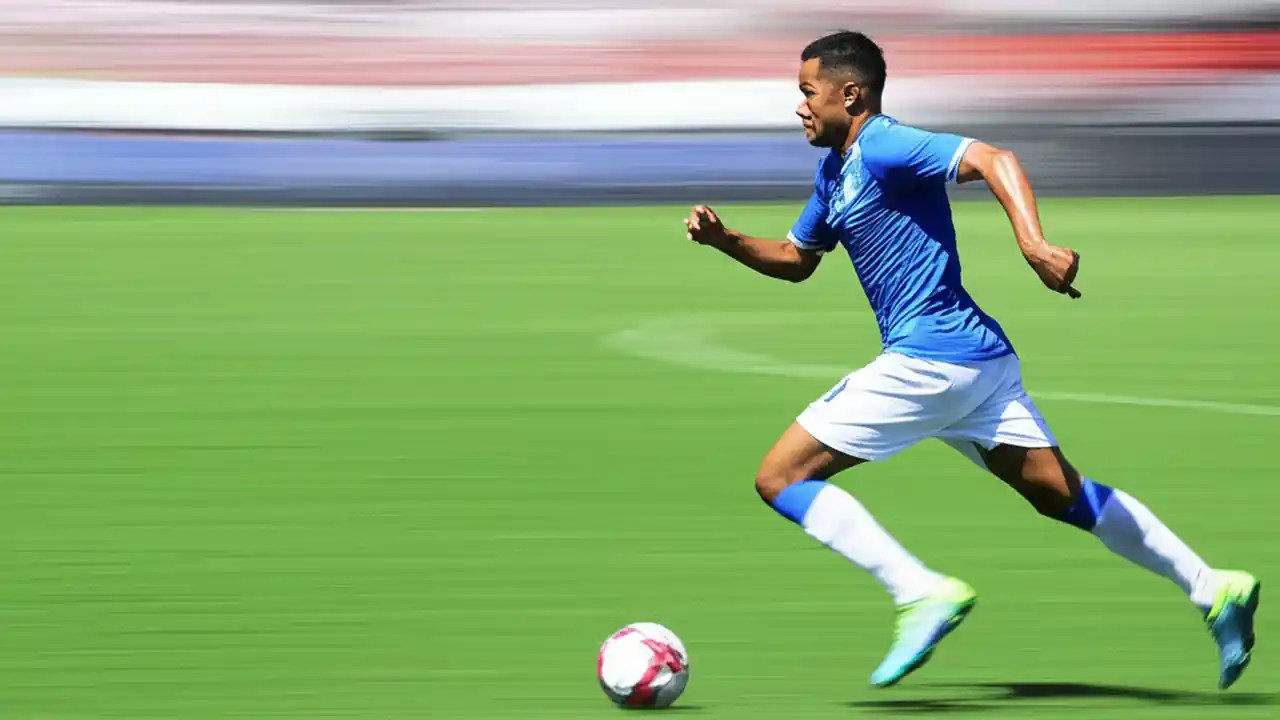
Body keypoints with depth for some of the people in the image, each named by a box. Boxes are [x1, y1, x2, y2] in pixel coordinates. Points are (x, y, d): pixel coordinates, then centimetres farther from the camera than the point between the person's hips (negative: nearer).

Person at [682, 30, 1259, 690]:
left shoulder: (884, 150, -12)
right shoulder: (834, 170, 17)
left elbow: (992, 159, -24)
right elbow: (796, 260, 30)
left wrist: (1033, 244, -39)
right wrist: (725, 240, 13)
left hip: (929, 358, -10)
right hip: (978, 359, 10)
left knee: (779, 478, -7)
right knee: (1061, 494, 11)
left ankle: (921, 592, -16)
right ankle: (1211, 589, 9)